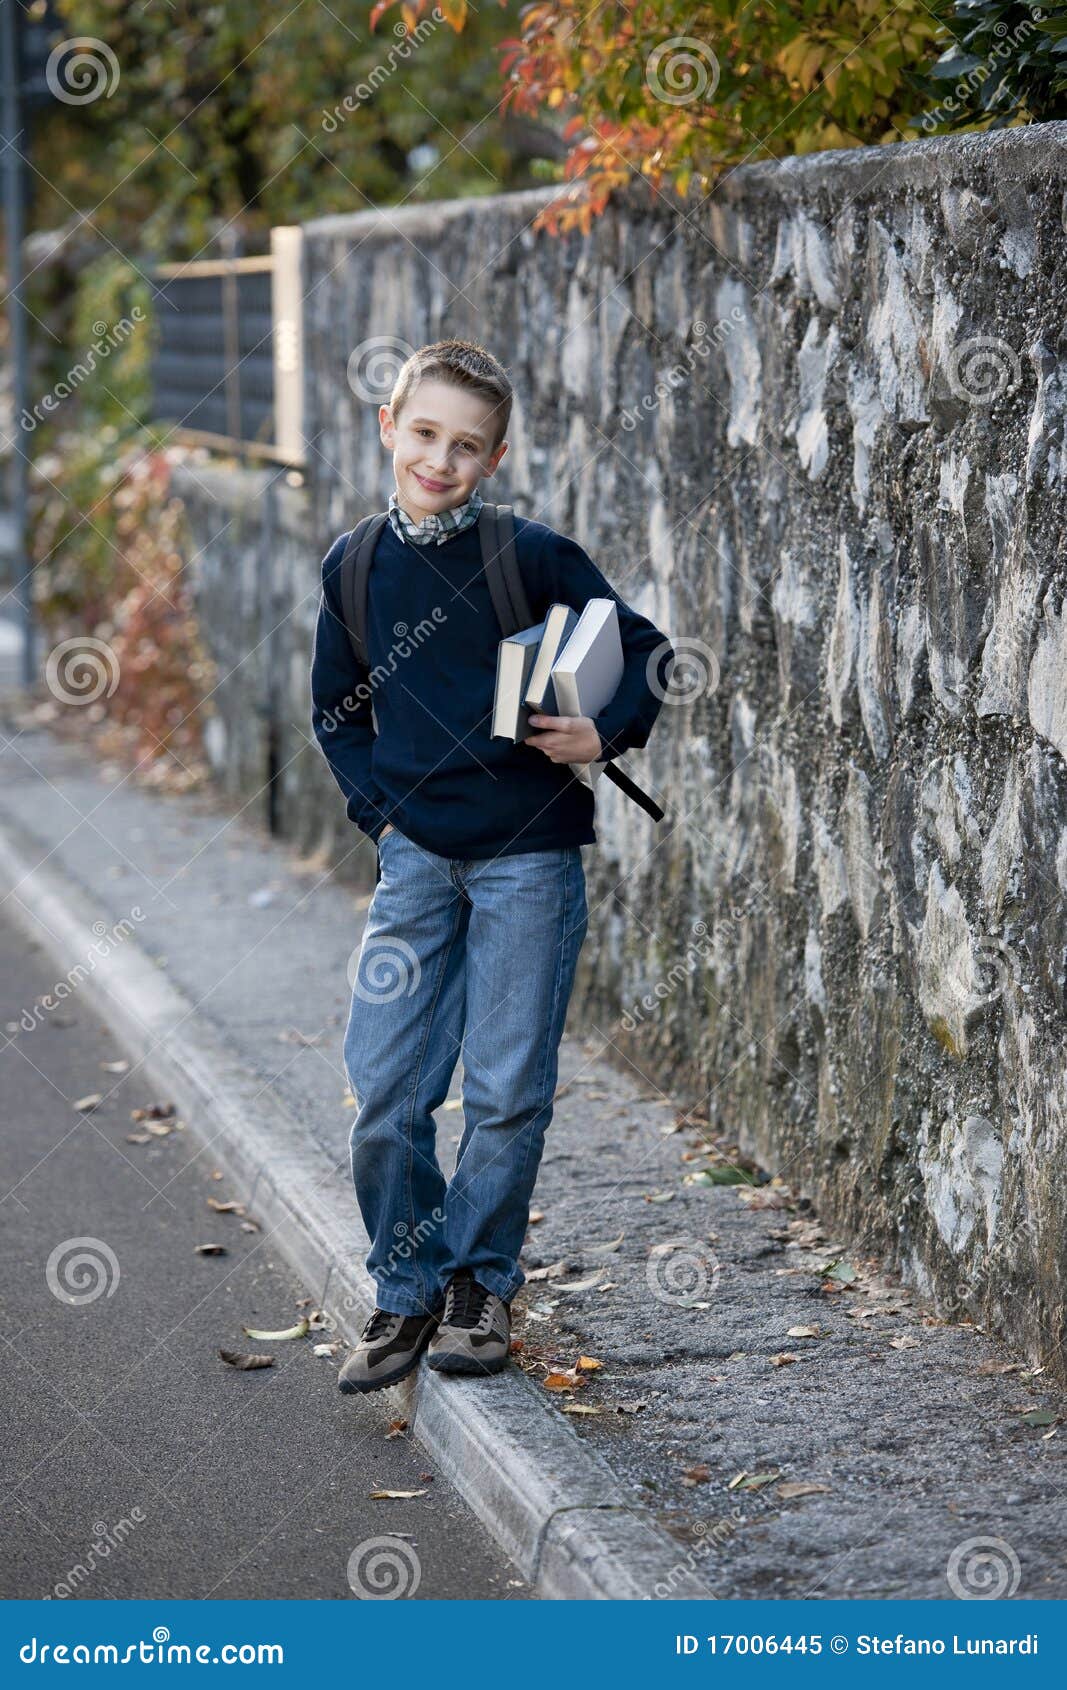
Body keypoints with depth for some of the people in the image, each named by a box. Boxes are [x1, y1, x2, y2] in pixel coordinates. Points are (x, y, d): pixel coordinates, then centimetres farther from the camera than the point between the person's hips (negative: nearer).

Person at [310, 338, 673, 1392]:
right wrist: (380, 813, 4)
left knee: (508, 1091, 1)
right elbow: (336, 713, 16)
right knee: (384, 1094, 0)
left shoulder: (533, 556, -7)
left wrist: (606, 734, -15)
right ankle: (407, 1292, 17)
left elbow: (647, 654, 2)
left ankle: (482, 1281, 21)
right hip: (415, 856, 3)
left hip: (528, 855, -3)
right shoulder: (353, 568, 4)